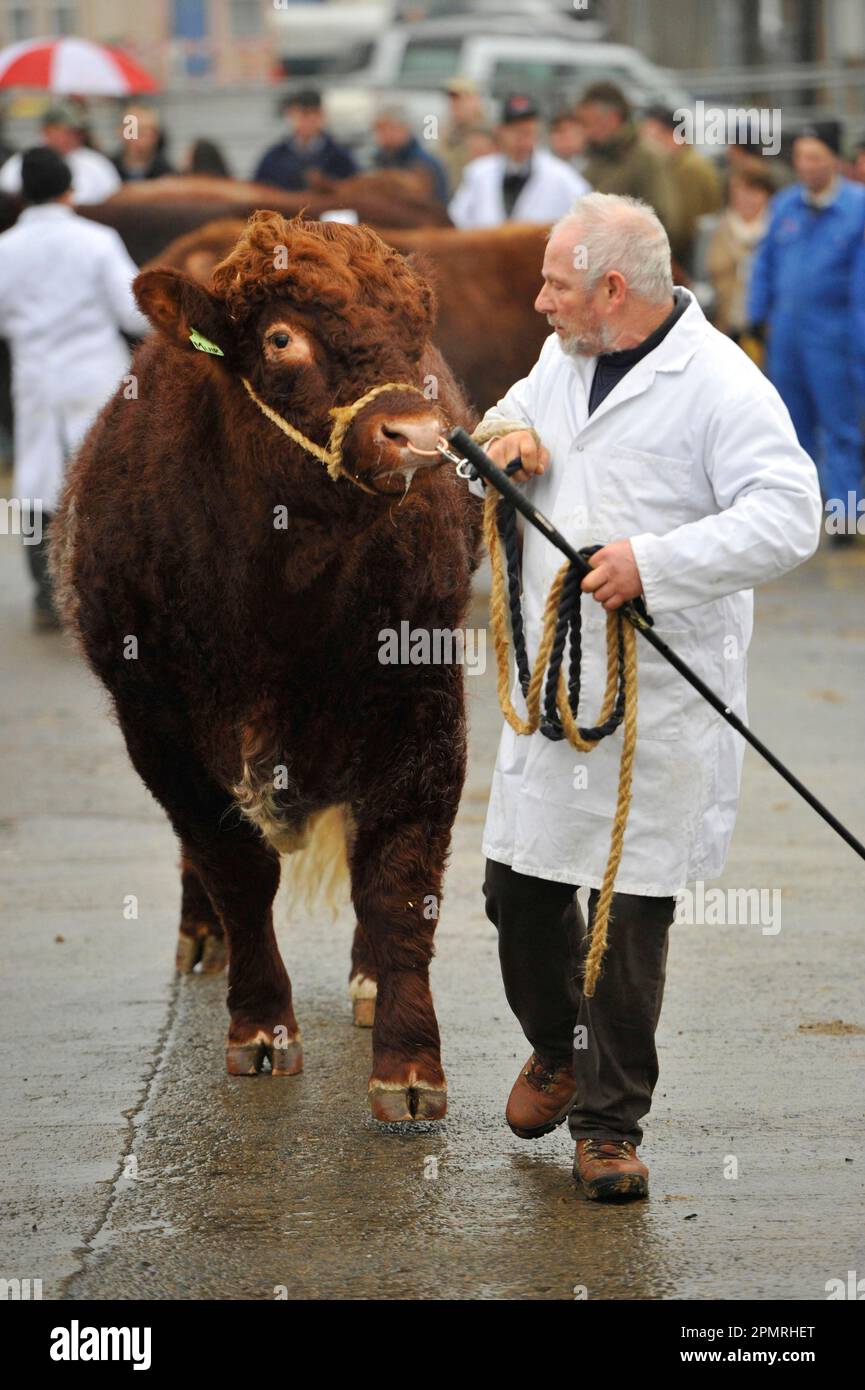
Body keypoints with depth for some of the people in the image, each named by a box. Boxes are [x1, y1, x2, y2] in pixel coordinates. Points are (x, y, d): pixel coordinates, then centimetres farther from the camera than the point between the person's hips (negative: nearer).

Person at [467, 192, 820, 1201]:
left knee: (630, 913, 0)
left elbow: (786, 519, -23)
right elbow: (509, 417, 30)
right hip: (552, 684, 7)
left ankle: (610, 1120, 14)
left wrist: (653, 561, -28)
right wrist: (505, 435, 5)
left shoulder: (719, 386, -15)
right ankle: (556, 1050, 39)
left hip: (657, 695, -7)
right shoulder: (564, 358, 10)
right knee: (519, 887, 12)